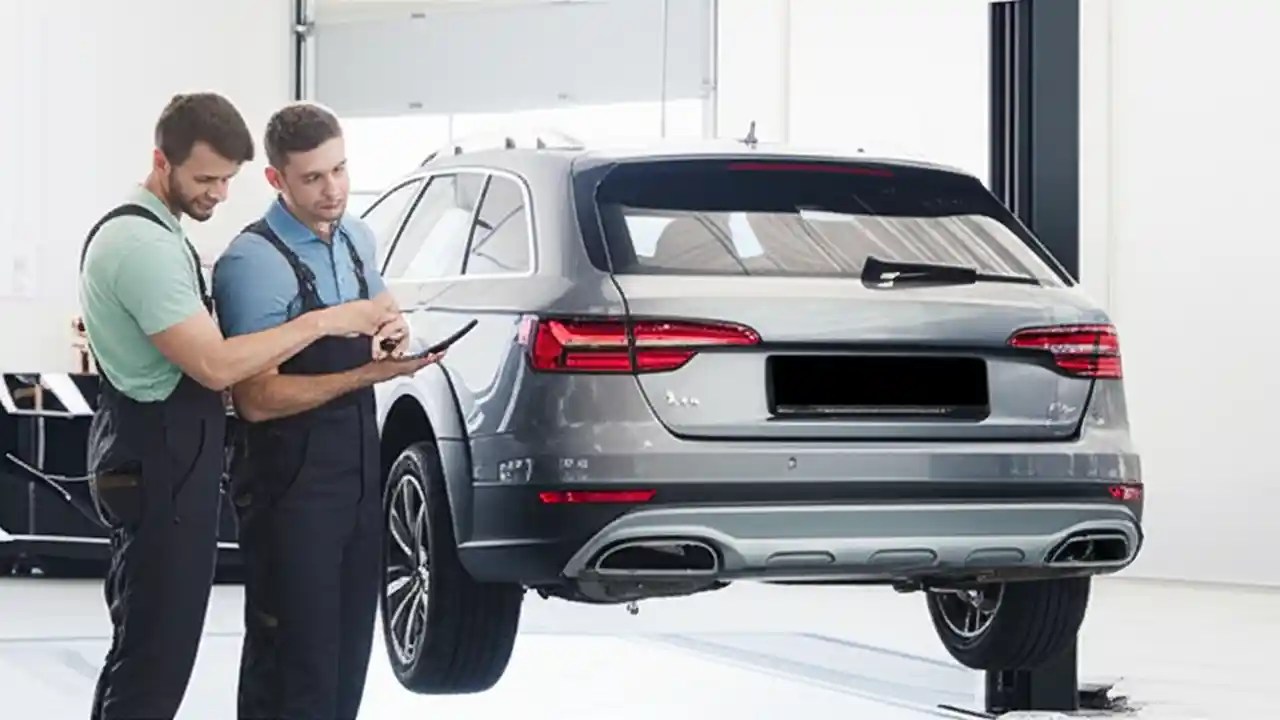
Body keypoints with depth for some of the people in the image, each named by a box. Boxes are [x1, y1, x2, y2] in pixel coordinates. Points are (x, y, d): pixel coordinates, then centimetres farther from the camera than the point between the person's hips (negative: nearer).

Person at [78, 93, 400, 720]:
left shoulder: (135, 230, 13)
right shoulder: (145, 244, -20)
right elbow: (214, 365, -25)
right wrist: (324, 321, -21)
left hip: (150, 457, 11)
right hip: (162, 464, -11)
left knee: (139, 650, 16)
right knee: (158, 656, -7)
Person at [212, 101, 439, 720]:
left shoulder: (358, 239, 7)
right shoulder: (254, 263, -18)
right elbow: (257, 399, -20)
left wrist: (396, 336, 1)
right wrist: (368, 374, -22)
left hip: (360, 471, 8)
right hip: (291, 486, -8)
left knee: (350, 647, 15)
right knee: (294, 662, -3)